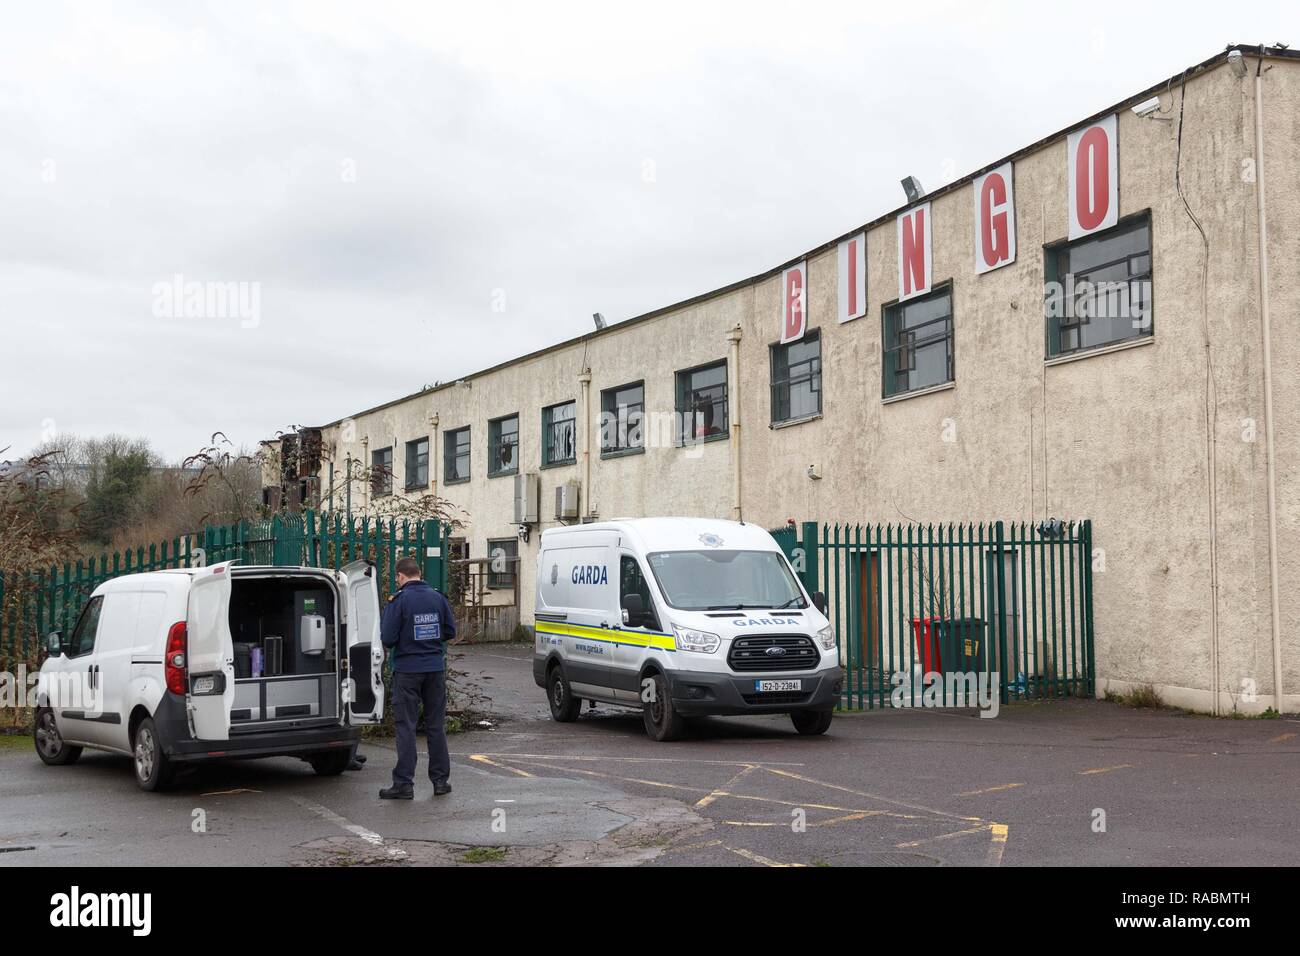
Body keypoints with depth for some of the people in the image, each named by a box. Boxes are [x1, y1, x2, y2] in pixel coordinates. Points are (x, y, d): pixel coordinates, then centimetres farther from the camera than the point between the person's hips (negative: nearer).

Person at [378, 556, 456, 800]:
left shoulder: (399, 601, -11)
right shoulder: (438, 597, 2)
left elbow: (388, 639, -13)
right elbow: (450, 631, 8)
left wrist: (388, 609, 4)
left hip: (408, 670, -4)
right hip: (435, 668, 4)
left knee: (406, 726, 0)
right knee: (435, 725, 11)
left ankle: (404, 783, -1)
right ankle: (440, 780, 15)